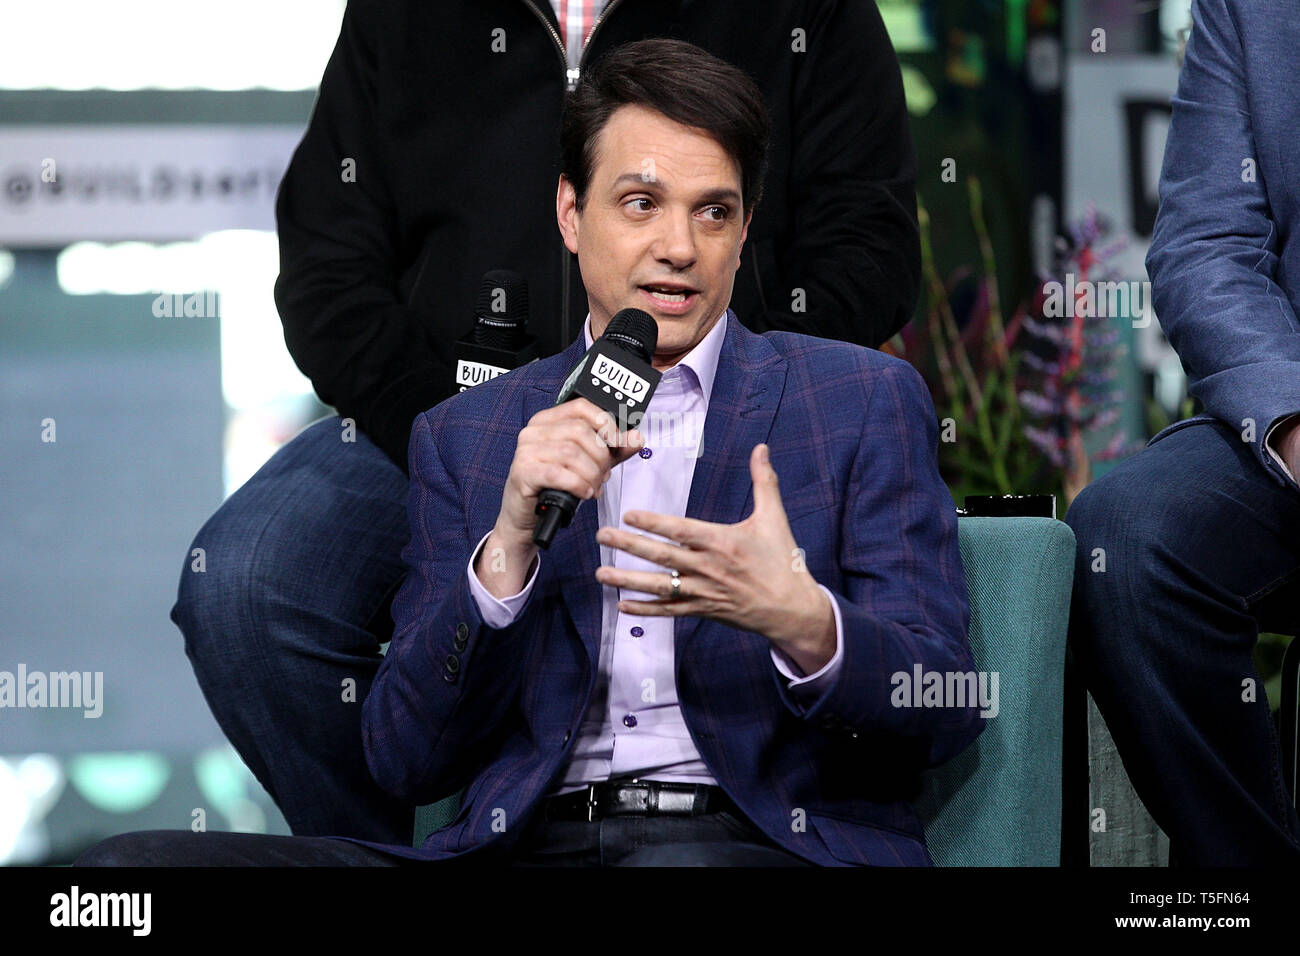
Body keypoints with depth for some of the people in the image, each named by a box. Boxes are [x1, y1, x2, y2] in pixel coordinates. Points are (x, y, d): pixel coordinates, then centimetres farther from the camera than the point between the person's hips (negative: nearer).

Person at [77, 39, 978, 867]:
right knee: (133, 861, -18)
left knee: (677, 877, -43)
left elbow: (945, 714, 5)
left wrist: (801, 621, -17)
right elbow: (407, 762, 10)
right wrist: (507, 551, -7)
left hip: (771, 843, -3)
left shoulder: (867, 401, 13)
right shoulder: (466, 436, 19)